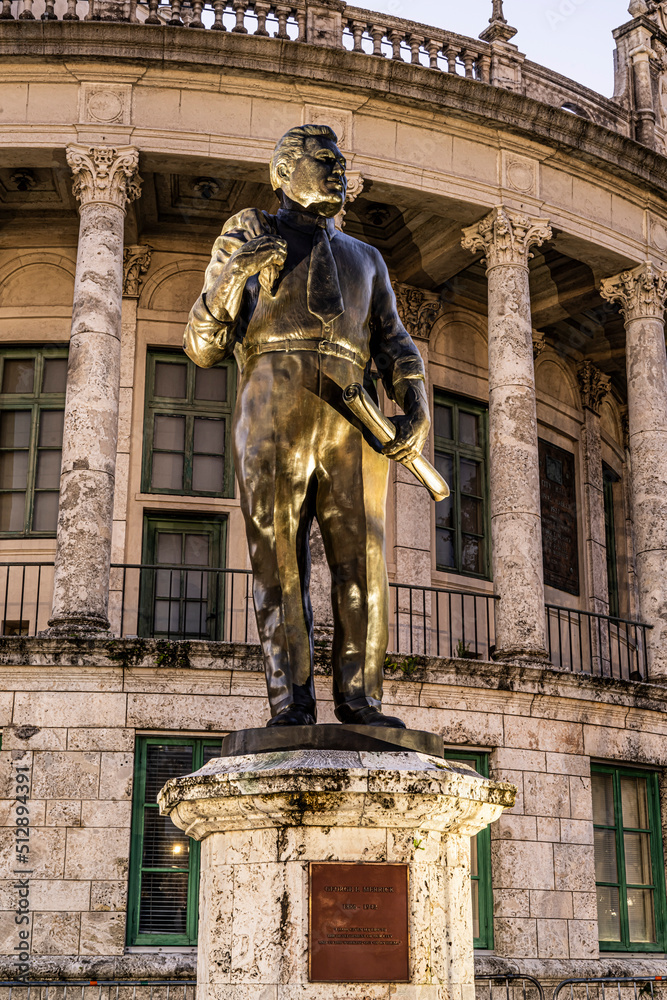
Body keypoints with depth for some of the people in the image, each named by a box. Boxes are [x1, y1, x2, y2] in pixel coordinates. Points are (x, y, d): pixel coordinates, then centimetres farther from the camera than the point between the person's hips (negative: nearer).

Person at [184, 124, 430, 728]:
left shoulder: (365, 258, 29)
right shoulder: (248, 239, 18)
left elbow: (394, 346, 17)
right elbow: (204, 348, 10)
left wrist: (417, 409, -3)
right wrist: (230, 279, -10)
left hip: (352, 429, 3)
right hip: (273, 422, -3)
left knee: (363, 567, -7)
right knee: (279, 566, -6)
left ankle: (360, 704, -4)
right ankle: (291, 706, -6)